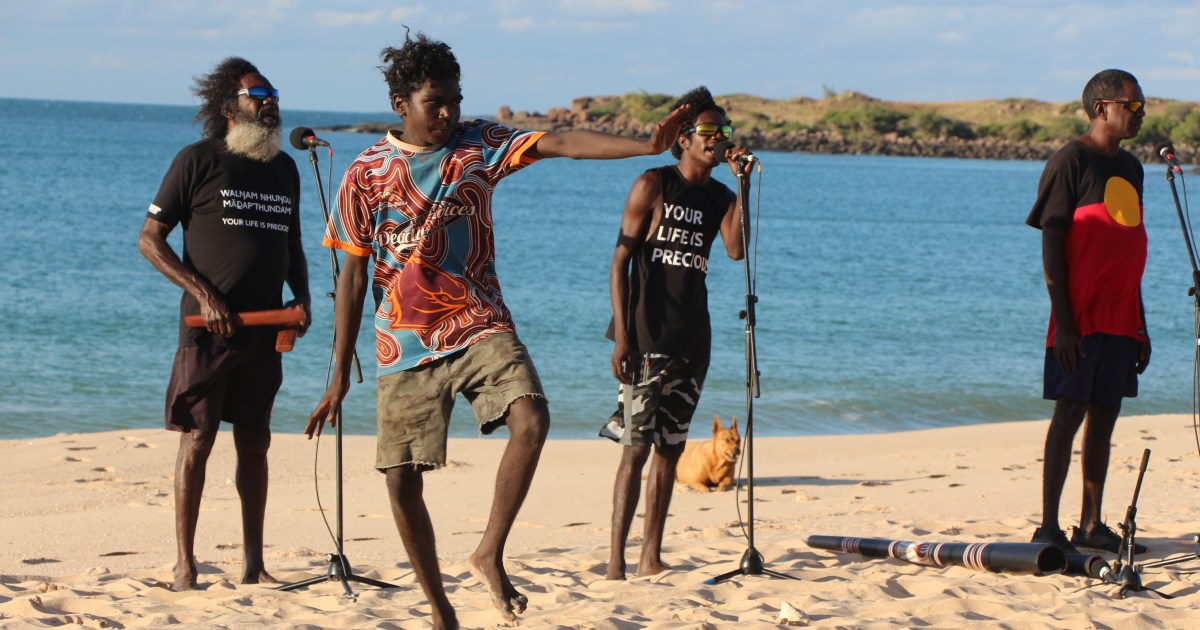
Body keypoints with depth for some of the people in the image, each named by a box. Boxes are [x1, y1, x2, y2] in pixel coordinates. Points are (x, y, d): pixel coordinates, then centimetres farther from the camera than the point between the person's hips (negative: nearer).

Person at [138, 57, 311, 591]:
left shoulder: (284, 169, 14)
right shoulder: (198, 161, -4)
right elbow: (149, 238, -4)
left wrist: (302, 296, 6)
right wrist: (203, 293, -13)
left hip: (265, 329, 5)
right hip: (209, 327, -5)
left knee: (254, 443, 8)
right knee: (197, 440, -4)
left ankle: (253, 564, 12)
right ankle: (184, 565, 2)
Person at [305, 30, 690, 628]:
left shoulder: (478, 145, -1)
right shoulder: (366, 174, -3)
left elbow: (558, 143, -16)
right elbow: (352, 275, 0)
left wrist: (645, 145, -32)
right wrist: (340, 375, -1)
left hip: (480, 326, 0)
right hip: (405, 346, 0)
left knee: (531, 417, -26)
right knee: (401, 483, -2)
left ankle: (489, 555, -10)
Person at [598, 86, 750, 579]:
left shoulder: (720, 196, 12)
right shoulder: (653, 186, -3)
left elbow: (736, 250, -6)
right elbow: (621, 259, -7)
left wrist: (743, 186, -10)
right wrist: (621, 333, -15)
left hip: (692, 339, 6)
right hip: (647, 336, -6)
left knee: (671, 448, 9)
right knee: (637, 447, -9)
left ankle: (652, 557, 14)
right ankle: (616, 562, -7)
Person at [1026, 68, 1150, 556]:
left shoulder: (1130, 167, 16)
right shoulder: (1071, 162, -8)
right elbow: (1051, 244, -12)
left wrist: (1140, 324, 19)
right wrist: (1063, 321, -18)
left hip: (1120, 317, 8)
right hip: (1080, 317, -8)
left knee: (1105, 415, 9)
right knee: (1070, 412, -7)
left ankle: (1091, 525, 14)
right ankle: (1048, 528, -4)